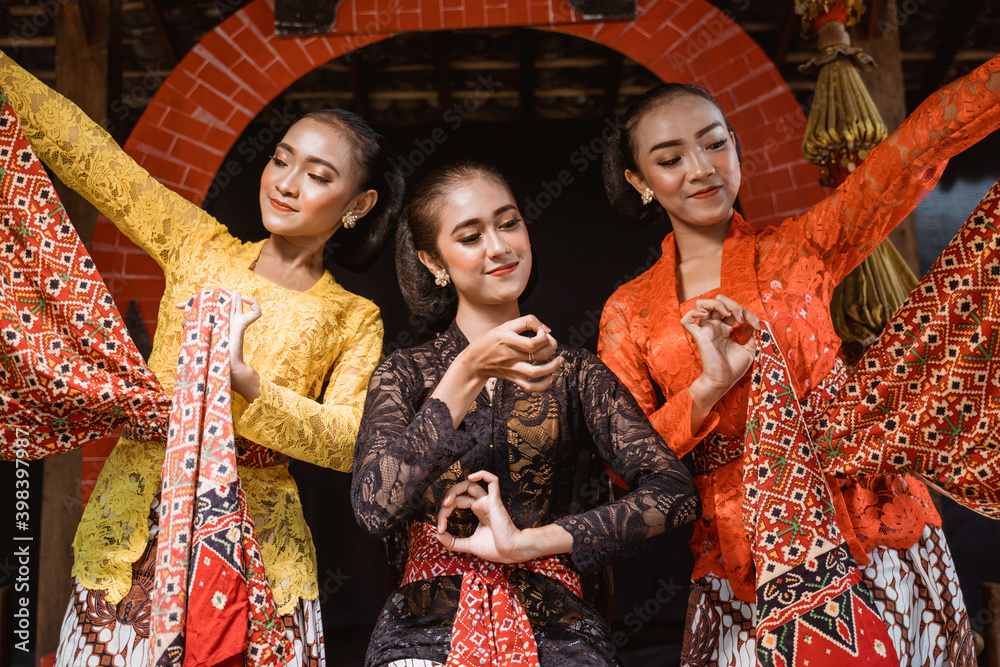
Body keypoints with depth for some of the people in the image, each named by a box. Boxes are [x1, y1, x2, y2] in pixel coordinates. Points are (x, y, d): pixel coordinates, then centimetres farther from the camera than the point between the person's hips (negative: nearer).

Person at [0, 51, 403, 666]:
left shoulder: (355, 318, 5)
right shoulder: (201, 246, 10)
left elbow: (349, 440, -7)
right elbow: (79, 145, 8)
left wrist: (245, 381, -20)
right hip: (132, 532, 2)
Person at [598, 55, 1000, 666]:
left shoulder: (801, 249, 2)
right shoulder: (630, 312, 2)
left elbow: (928, 137, -7)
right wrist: (709, 386, -17)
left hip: (868, 526, 0)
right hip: (740, 567, 0)